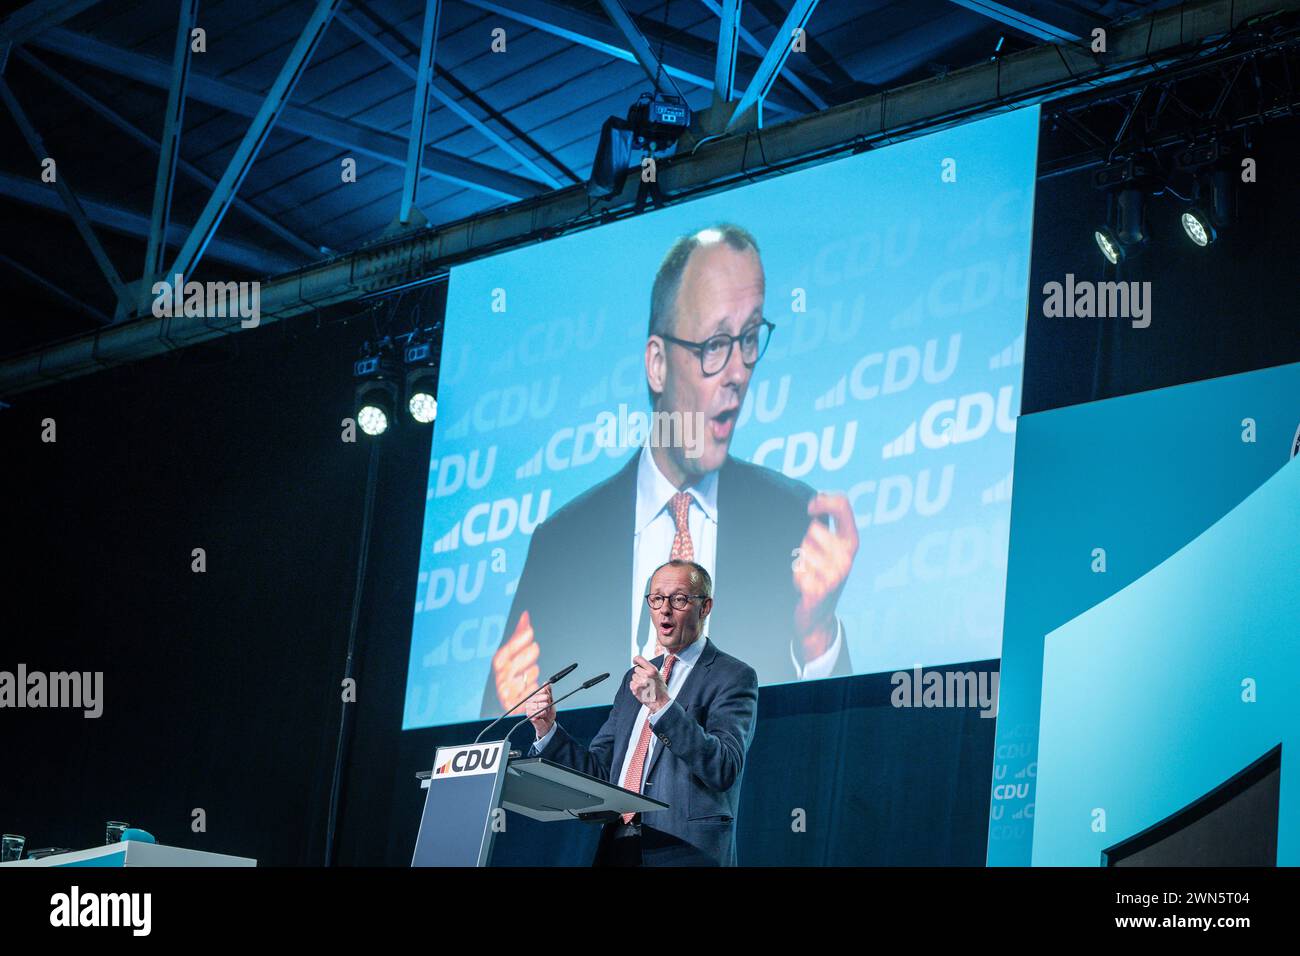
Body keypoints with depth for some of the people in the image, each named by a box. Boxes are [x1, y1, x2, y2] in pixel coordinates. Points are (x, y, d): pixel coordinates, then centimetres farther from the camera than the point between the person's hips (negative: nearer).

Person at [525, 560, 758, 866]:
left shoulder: (734, 677, -3)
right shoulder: (635, 678, 18)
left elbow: (725, 770, -17)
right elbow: (599, 769, 16)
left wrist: (662, 705, -26)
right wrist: (548, 731, 0)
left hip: (686, 852, -5)